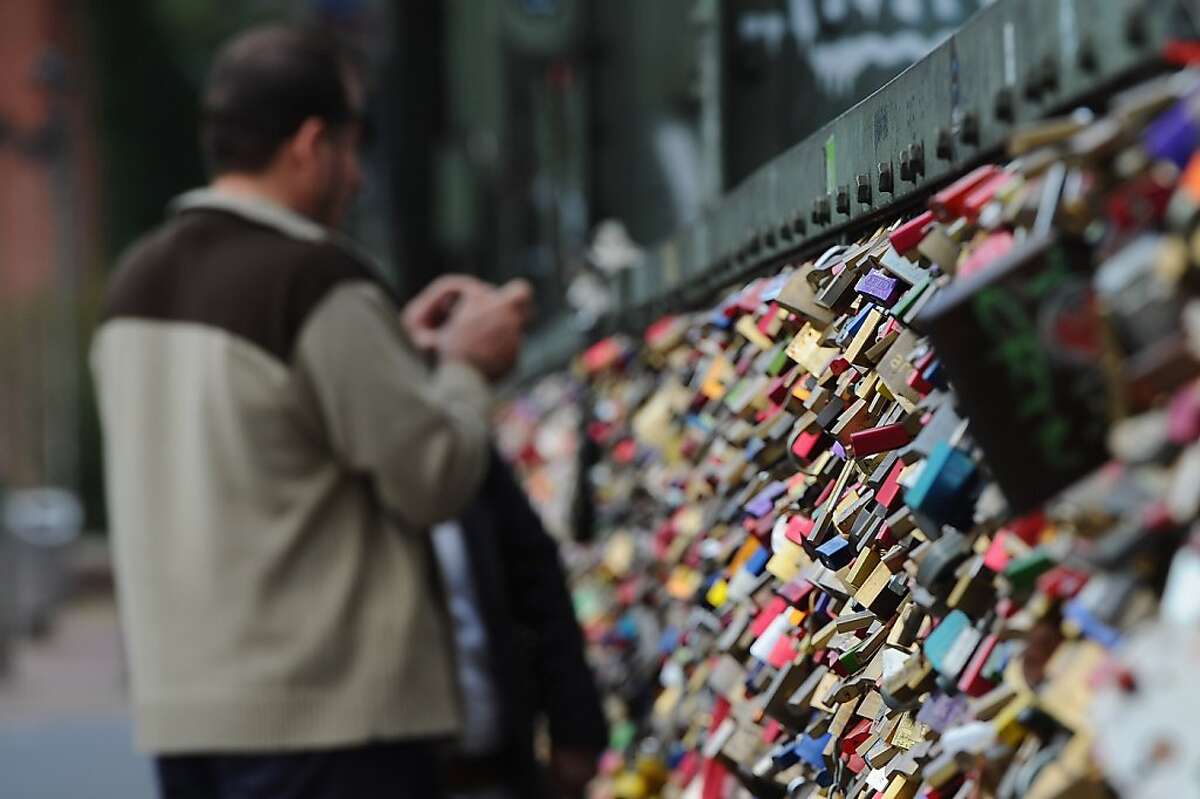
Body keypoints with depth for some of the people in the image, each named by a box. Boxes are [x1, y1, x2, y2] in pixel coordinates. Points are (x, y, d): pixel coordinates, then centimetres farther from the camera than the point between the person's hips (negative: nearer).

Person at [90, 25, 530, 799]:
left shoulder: (139, 278, 10)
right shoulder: (318, 283, -15)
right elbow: (435, 479, -13)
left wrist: (398, 344, 17)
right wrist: (465, 367, 5)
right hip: (329, 712, -8)